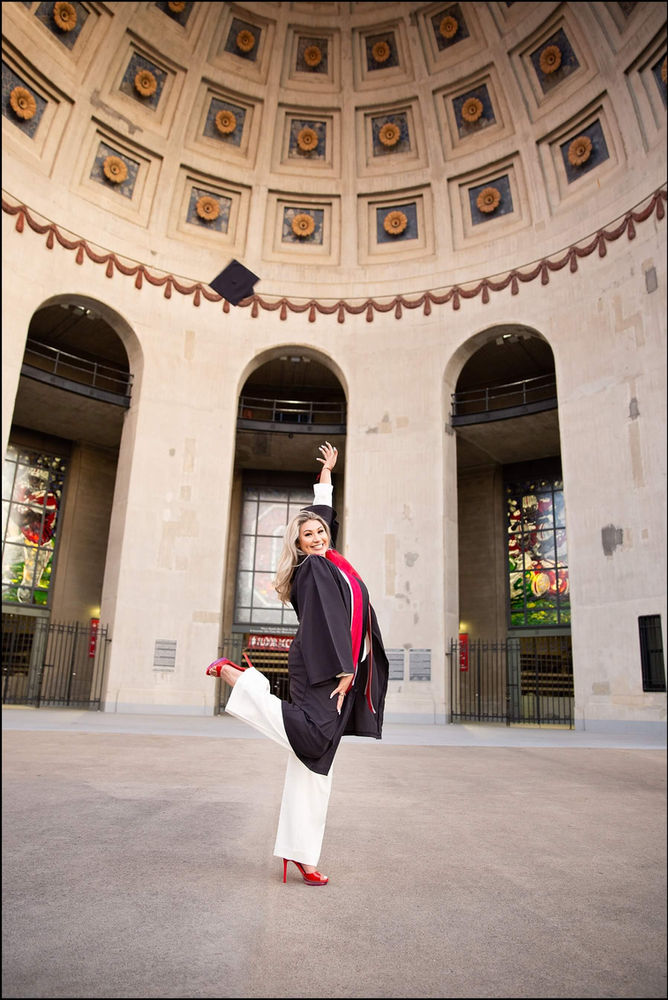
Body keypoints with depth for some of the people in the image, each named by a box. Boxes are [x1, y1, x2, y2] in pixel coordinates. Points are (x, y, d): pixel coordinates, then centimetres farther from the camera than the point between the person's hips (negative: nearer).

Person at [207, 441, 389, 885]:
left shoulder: (329, 561, 18)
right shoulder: (312, 567, -5)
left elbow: (323, 510, 33)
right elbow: (324, 621, -14)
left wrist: (328, 470, 43)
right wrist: (342, 671, -19)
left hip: (339, 670, 8)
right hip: (322, 671, -8)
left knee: (314, 763, 4)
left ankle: (300, 853, 6)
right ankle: (236, 676, -9)